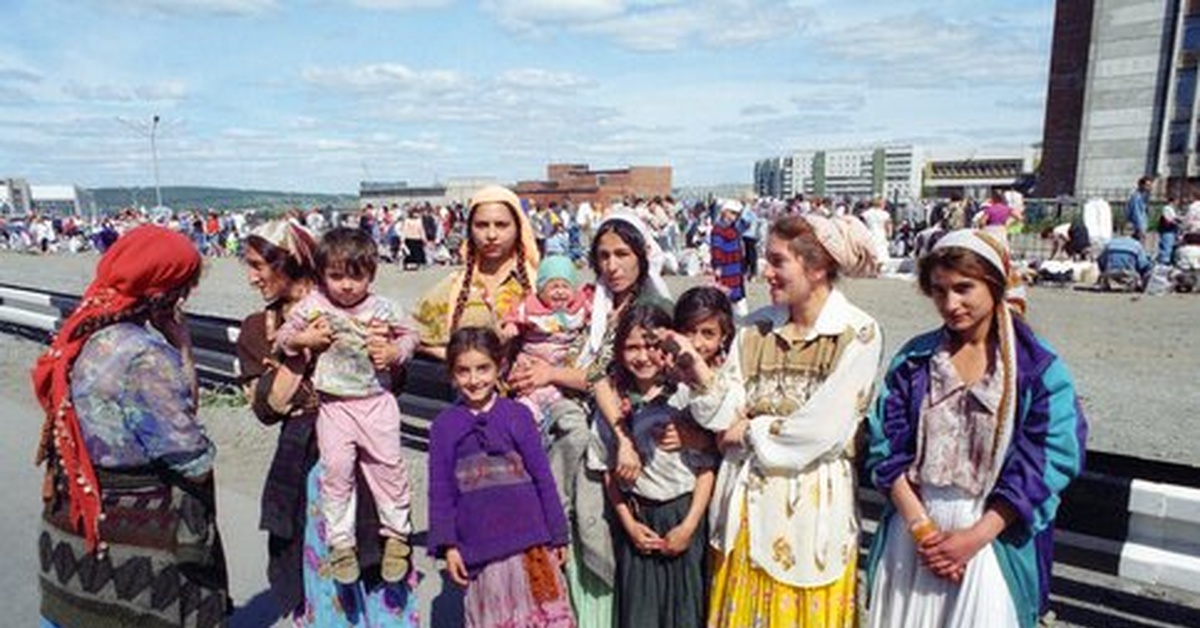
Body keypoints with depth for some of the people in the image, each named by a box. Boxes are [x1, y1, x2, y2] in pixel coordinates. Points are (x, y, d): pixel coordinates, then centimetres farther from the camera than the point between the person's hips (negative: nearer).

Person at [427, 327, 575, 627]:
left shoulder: (518, 414, -2)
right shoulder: (444, 424, 0)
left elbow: (543, 477, 2)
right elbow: (440, 490, 3)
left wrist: (558, 534, 5)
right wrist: (447, 545, -2)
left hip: (530, 539, 0)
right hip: (480, 544, 0)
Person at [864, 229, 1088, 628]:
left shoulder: (1039, 368, -6)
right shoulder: (914, 359, 0)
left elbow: (1044, 468, -9)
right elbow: (887, 449, -3)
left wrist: (975, 537, -14)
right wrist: (920, 528, -11)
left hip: (993, 540, -2)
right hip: (912, 533, 2)